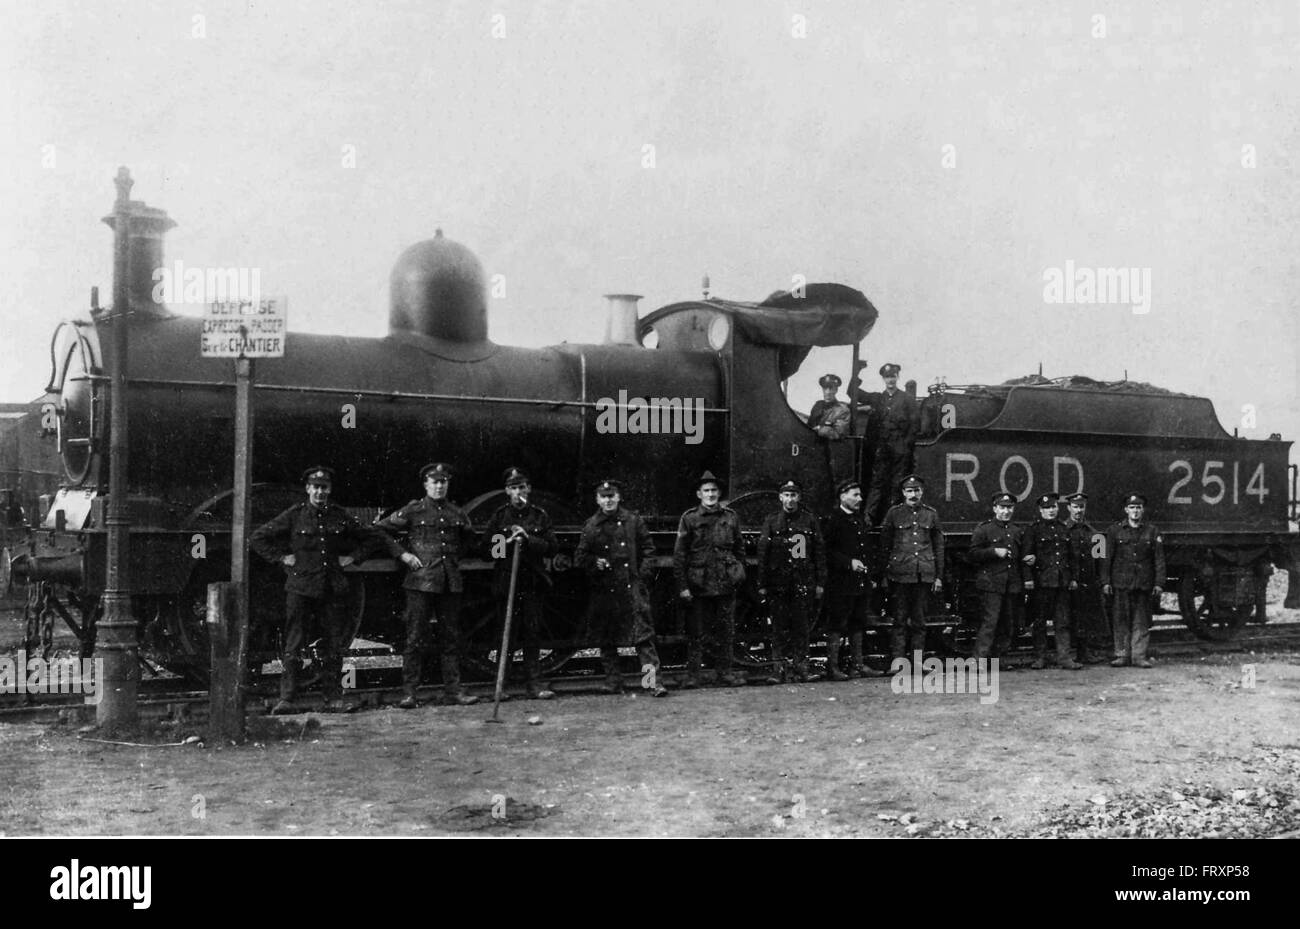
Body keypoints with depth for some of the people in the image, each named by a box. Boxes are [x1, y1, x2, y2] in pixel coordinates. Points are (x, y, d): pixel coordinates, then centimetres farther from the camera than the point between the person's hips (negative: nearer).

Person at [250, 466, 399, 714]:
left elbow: (375, 538, 19)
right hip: (300, 589, -3)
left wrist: (353, 557, 9)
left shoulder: (340, 517, 8)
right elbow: (257, 538, 4)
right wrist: (281, 558, -1)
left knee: (334, 647, 4)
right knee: (293, 646, -6)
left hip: (333, 590, 3)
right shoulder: (294, 516, 0)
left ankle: (334, 699, 10)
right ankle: (286, 699, -5)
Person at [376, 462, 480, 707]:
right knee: (416, 637, -5)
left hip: (451, 583, 4)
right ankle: (409, 692, -2)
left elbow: (469, 541, 29)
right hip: (422, 580, -4)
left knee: (451, 638, 7)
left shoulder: (457, 513, 12)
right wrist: (403, 554, -3)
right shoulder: (413, 510, 0)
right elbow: (379, 529, 2)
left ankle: (453, 690, 11)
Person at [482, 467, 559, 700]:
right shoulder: (499, 516, 5)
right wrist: (509, 542, -11)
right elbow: (487, 548, 3)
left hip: (533, 584, 1)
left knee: (532, 635, 2)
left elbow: (552, 547, 1)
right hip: (507, 582, -1)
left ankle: (535, 684, 5)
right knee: (507, 635, -3)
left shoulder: (540, 516, 8)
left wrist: (528, 539, -12)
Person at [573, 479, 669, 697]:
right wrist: (595, 563, -10)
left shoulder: (634, 521, 5)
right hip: (603, 589, 2)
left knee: (643, 634, -10)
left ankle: (652, 680, -14)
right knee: (606, 639, 8)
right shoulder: (590, 526, 6)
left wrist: (643, 575, -2)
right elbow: (579, 557, 9)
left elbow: (648, 550, 10)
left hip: (632, 586, -2)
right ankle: (612, 681, 18)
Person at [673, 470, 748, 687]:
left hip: (726, 585, 3)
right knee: (695, 631, 1)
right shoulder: (689, 518, -1)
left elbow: (739, 549, 14)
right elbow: (679, 554, -2)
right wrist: (682, 586, -7)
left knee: (726, 630, 7)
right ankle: (692, 675, 7)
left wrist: (739, 575, 7)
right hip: (697, 585, -2)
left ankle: (724, 672, 16)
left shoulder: (730, 517, 7)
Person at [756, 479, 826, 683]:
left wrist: (820, 582, 3)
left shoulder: (809, 520, 7)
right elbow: (762, 553, 4)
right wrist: (762, 584, -2)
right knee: (780, 627, 0)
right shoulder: (771, 522, 5)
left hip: (803, 582, 0)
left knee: (801, 626, 2)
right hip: (778, 582, 0)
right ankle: (779, 670, 1)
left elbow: (819, 552, 8)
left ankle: (800, 668, 8)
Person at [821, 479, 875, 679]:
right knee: (837, 625, -4)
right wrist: (849, 563, -21)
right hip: (841, 584, -8)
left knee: (858, 625, 12)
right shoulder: (832, 520, -8)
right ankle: (832, 667, -1)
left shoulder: (860, 520, 17)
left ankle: (857, 664, 19)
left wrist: (870, 577, 18)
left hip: (862, 583, 8)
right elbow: (828, 551, -14)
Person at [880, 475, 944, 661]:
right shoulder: (894, 513, 4)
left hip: (924, 574, 2)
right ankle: (898, 658, 2)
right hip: (900, 574, -2)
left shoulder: (931, 514, 9)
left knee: (919, 618, 5)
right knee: (900, 617, -1)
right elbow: (884, 545, 6)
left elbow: (939, 547, 12)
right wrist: (884, 574, 0)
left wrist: (939, 576, 8)